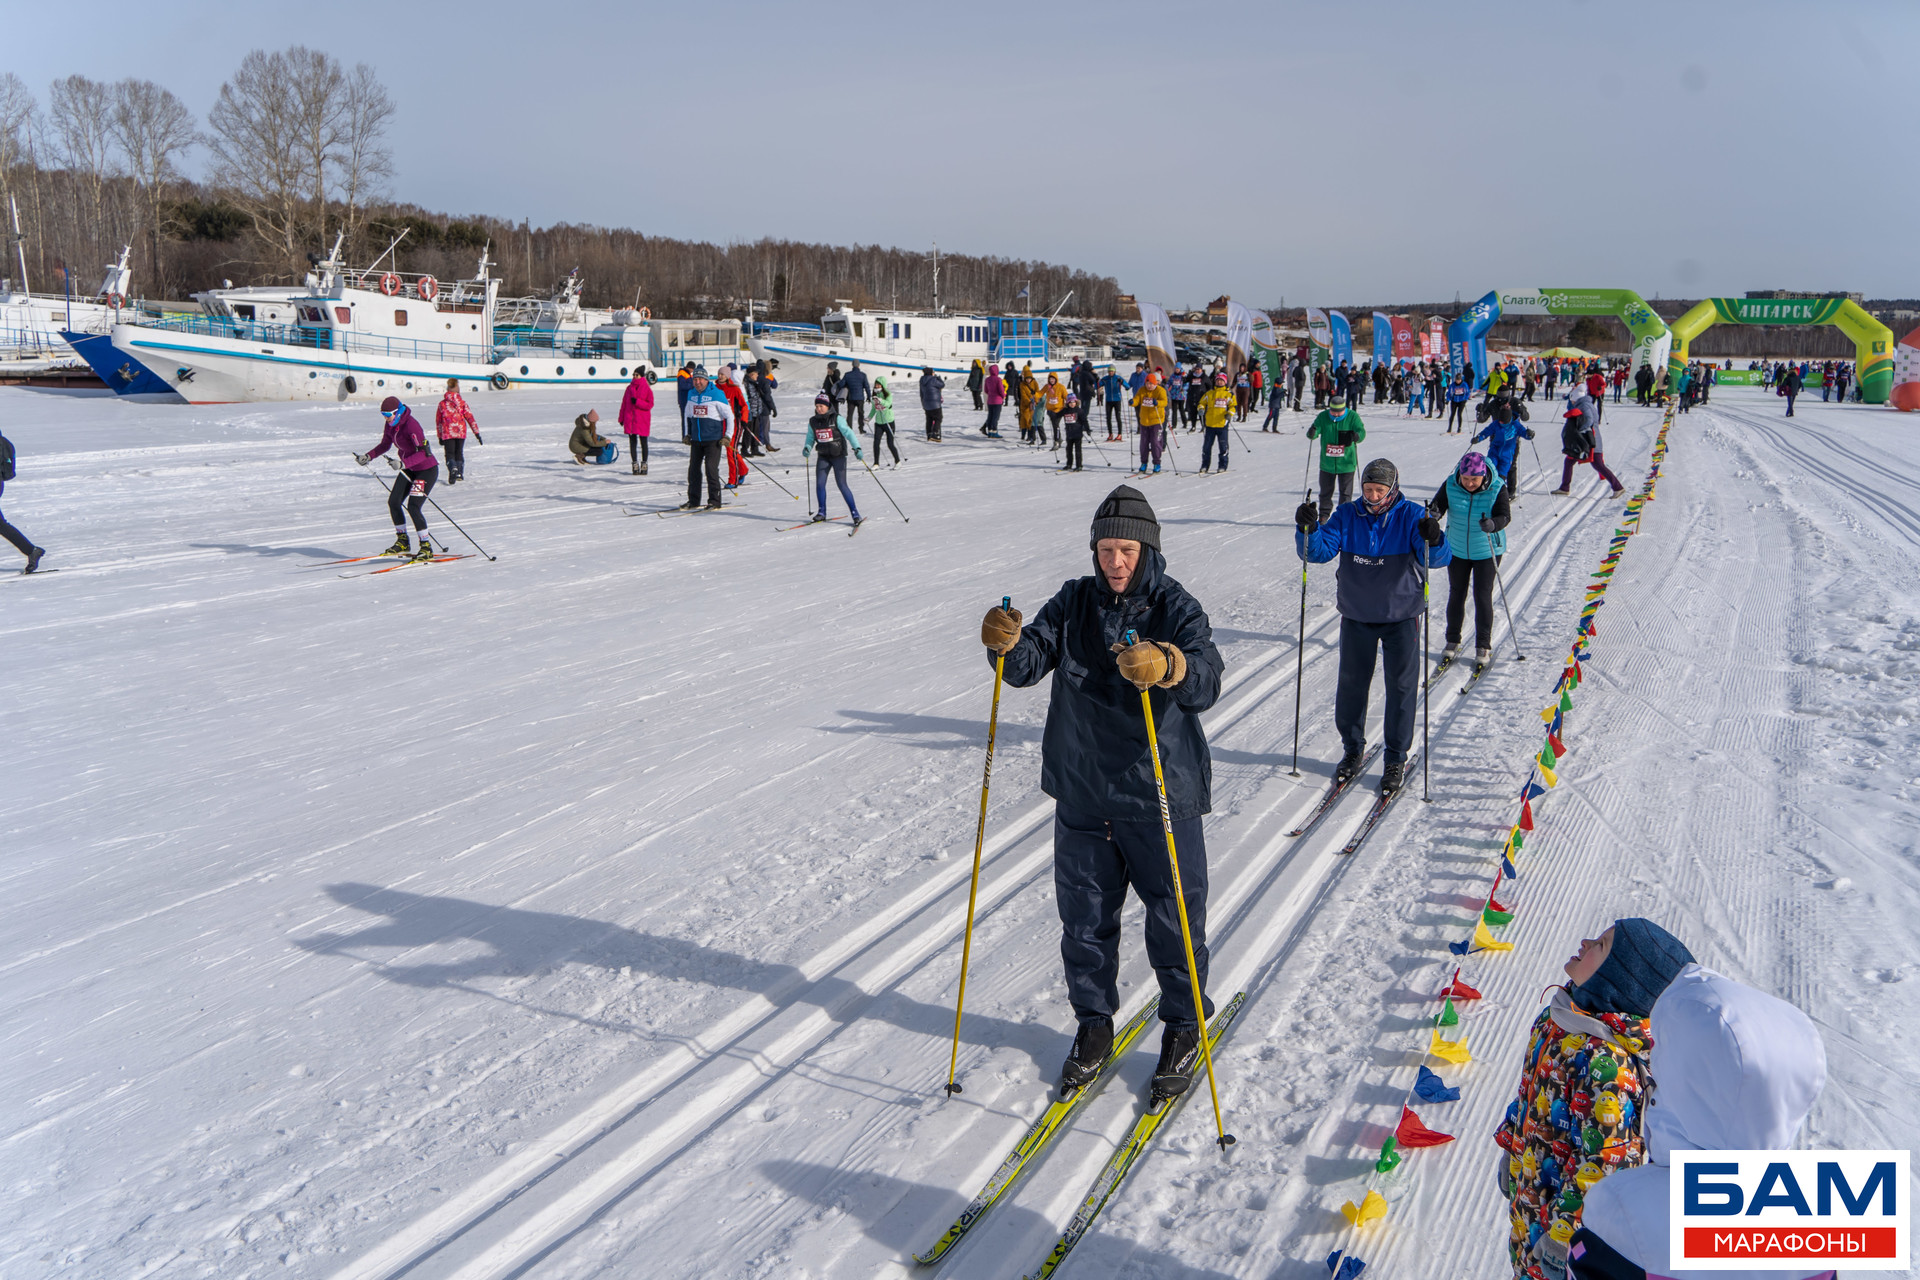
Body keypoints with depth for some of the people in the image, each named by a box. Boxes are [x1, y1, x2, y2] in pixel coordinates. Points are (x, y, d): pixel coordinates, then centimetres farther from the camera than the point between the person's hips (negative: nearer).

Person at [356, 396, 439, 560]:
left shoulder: (411, 425, -26)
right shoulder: (390, 425, 0)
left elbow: (424, 452, -33)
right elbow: (385, 445, 17)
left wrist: (403, 463, -44)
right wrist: (368, 456, 1)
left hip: (426, 469, -9)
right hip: (409, 469, 9)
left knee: (413, 507, -18)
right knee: (393, 502, 3)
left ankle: (426, 547, -9)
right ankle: (402, 542, 18)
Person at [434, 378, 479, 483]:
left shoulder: (442, 404, 3)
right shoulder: (462, 402, 1)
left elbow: (438, 421, 8)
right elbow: (470, 418, -1)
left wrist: (439, 436, 17)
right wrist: (477, 433, 2)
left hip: (447, 433, -1)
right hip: (461, 432, 1)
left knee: (450, 454, 0)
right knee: (459, 453, 17)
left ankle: (453, 469, -27)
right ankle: (460, 473, 14)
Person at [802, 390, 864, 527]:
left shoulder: (836, 419, -10)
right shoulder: (813, 422, 4)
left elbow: (848, 433, -14)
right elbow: (810, 438, 14)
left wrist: (857, 448, -25)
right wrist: (807, 448, -5)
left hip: (838, 455, -4)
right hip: (823, 457, 5)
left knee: (842, 485, -9)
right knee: (819, 484, -3)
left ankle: (855, 514, -3)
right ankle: (821, 512, 15)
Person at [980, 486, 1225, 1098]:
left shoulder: (1175, 608, -9)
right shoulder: (1075, 603, 3)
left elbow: (1207, 682, -25)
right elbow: (1029, 664, -5)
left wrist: (1168, 666, -46)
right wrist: (1008, 643, -27)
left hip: (1160, 794, -3)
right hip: (1082, 794, 3)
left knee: (1173, 917, 8)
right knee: (1083, 915, 14)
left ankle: (1184, 1026, 30)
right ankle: (1094, 1023, 33)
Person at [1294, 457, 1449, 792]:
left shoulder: (1411, 516, -11)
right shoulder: (1346, 516, -4)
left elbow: (1438, 558, -22)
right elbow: (1319, 551, -9)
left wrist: (1434, 541, -44)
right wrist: (1308, 529, -29)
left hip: (1400, 617, -2)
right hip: (1356, 616, 2)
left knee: (1401, 687, 4)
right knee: (1351, 683, 10)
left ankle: (1397, 759, 18)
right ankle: (1353, 749, 29)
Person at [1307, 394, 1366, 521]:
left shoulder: (1352, 417, -7)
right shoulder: (1323, 416, -3)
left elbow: (1361, 431, -15)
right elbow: (1316, 429, -10)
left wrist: (1357, 436, -40)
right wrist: (1312, 433, -35)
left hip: (1346, 462, -2)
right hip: (1327, 463, 2)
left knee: (1345, 492, 3)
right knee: (1325, 491, 12)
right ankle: (1324, 515, 26)